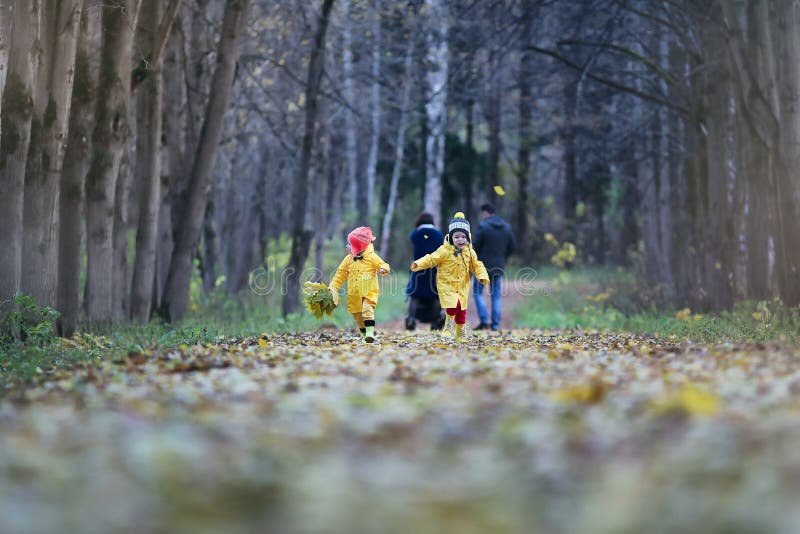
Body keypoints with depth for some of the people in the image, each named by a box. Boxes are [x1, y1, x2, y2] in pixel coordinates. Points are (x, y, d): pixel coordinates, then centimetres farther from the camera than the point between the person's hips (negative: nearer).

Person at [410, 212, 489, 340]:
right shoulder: (444, 251, -10)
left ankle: (460, 334, 26)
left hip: (462, 287, 4)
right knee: (453, 306, -21)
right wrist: (418, 264, -26)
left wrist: (483, 276, -8)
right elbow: (431, 259, -11)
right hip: (446, 285, -4)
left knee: (461, 310, 9)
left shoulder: (470, 253, 2)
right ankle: (448, 325, 6)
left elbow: (476, 266, 9)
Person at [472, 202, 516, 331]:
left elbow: (476, 245, -14)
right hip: (499, 266, 5)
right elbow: (512, 246, 8)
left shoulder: (483, 225, -12)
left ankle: (484, 320, -6)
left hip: (483, 265, -5)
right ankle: (496, 324, 6)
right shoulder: (506, 226, 6)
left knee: (478, 292, 6)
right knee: (496, 295, 10)